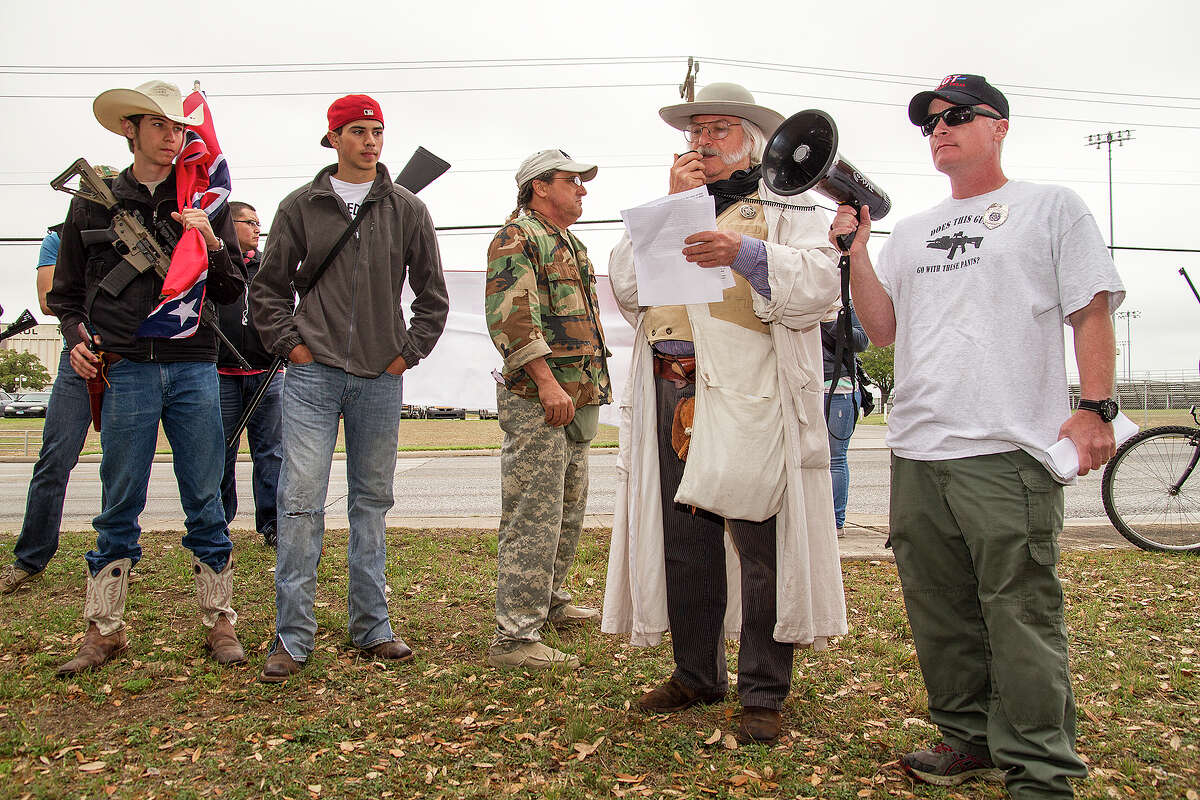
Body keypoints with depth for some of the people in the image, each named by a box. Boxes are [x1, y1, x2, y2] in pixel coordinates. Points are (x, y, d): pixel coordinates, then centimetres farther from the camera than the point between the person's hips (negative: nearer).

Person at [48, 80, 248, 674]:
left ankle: (219, 620, 13)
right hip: (124, 371, 0)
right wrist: (77, 339, 1)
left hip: (194, 369, 0)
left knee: (205, 503, 3)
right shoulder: (94, 204, 11)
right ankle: (105, 628, 16)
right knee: (119, 507, 5)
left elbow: (231, 293, 10)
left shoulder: (205, 206, 11)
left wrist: (212, 245, -7)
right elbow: (67, 291, 18)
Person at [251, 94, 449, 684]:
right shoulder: (301, 206, 6)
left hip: (380, 379, 2)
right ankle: (292, 636, 3)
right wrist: (288, 343, 0)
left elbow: (432, 292, 13)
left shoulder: (407, 209, 8)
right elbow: (268, 286, 11)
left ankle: (371, 625, 19)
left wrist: (409, 351, 5)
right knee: (301, 501, -6)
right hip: (313, 374, -1)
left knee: (372, 501, 9)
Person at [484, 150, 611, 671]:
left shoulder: (569, 245, 24)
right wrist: (547, 382, -26)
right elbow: (510, 315, -20)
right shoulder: (517, 238, -7)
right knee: (534, 519, -10)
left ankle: (550, 602, 34)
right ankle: (514, 637, -5)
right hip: (537, 402, -10)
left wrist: (594, 385, 23)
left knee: (569, 510, 18)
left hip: (576, 402, 10)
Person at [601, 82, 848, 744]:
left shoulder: (786, 204, 11)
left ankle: (763, 693, 9)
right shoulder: (672, 203, 26)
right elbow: (625, 285, 11)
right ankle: (696, 675, 23)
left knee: (761, 544, -4)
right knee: (684, 541, 9)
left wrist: (745, 252, -20)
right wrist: (672, 208, 3)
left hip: (752, 397, -4)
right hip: (672, 392, 5)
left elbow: (818, 281, -6)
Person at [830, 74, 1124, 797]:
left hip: (1009, 449, -5)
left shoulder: (1052, 207, 9)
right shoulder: (911, 233, 22)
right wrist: (853, 244, 9)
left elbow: (1092, 312, 3)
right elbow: (882, 327, 16)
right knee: (940, 608, 10)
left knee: (1021, 610, -6)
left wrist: (1097, 409, -9)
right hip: (917, 450, 6)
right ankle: (970, 737, 24)